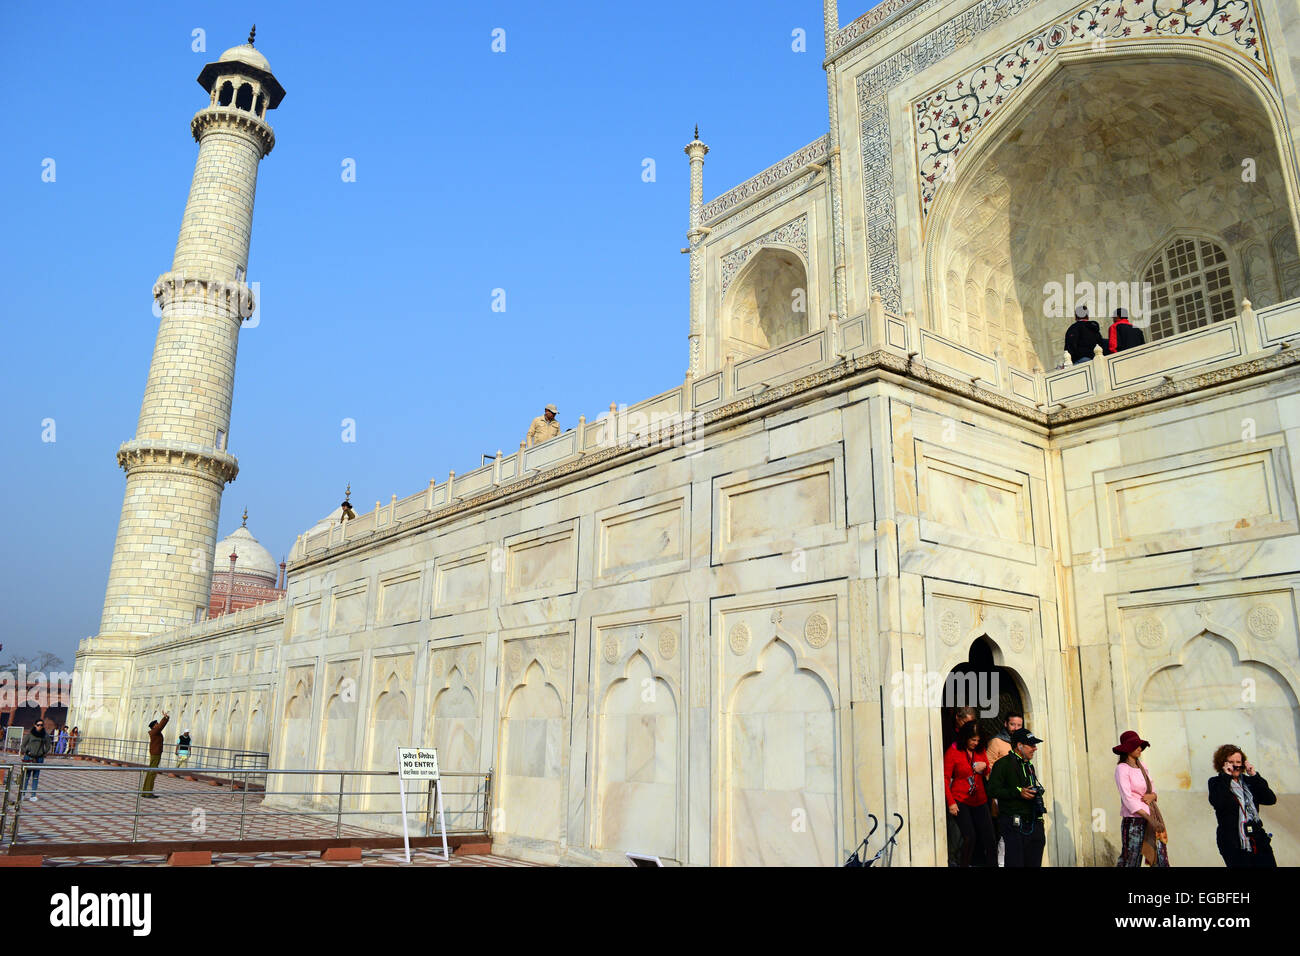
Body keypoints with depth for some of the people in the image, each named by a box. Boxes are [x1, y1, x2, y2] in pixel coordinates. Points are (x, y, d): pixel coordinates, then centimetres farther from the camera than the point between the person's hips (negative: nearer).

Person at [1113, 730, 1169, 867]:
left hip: (1152, 817, 7)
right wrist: (1149, 819, -22)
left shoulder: (1142, 766, 14)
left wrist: (1151, 796, -7)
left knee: (1161, 860, 2)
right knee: (1130, 861, -5)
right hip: (1134, 819, -7)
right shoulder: (1122, 768, -8)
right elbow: (1127, 798, -15)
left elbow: (1153, 791, 18)